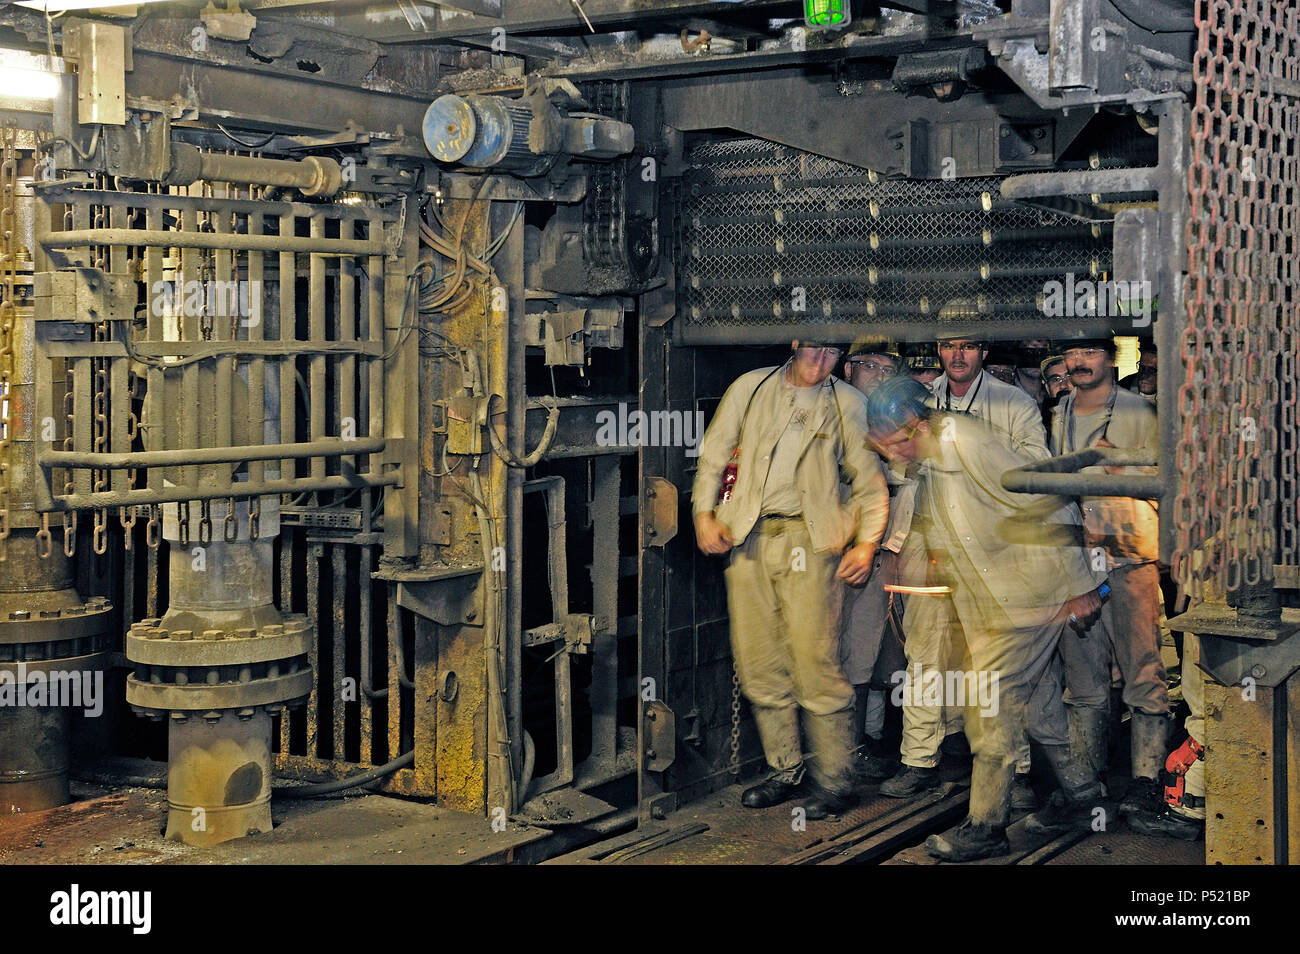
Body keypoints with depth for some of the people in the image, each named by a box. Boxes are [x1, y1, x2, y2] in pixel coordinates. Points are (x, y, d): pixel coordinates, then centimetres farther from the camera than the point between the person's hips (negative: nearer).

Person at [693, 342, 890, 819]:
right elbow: (713, 454, 15)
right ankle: (785, 770, 15)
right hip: (747, 540, 3)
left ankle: (835, 780, 0)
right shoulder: (750, 387, 13)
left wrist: (867, 542, -2)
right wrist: (704, 512, 2)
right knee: (759, 664, 3)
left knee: (815, 664, -10)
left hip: (809, 539, -3)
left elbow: (869, 481, 9)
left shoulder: (847, 404, 8)